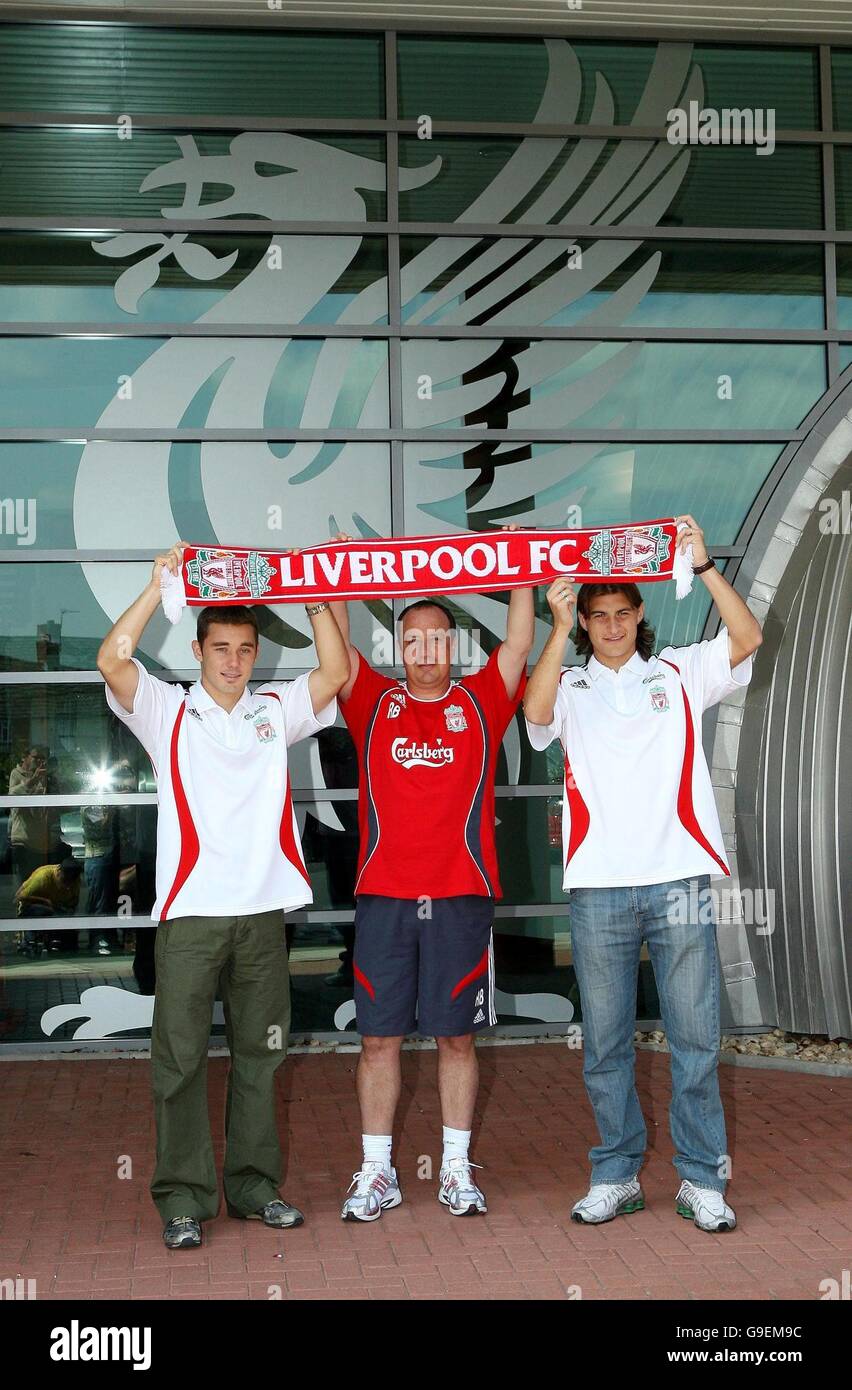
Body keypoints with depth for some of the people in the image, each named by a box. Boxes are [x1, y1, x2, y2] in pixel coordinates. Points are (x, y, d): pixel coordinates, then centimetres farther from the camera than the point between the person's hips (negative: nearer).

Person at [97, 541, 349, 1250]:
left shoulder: (275, 709, 12)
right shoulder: (168, 711, 4)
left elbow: (337, 671, -1)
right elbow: (113, 660, -12)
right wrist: (163, 583, -12)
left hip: (263, 909, 3)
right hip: (190, 908, -3)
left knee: (259, 1052, 11)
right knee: (181, 1054, 0)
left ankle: (254, 1183, 22)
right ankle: (184, 1195, 9)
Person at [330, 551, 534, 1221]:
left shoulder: (480, 702, 9)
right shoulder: (375, 702, 10)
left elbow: (519, 645, 2)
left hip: (461, 897, 0)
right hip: (383, 897, 0)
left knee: (456, 1036, 7)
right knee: (379, 1036, 4)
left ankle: (457, 1168, 18)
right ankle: (377, 1172, 15)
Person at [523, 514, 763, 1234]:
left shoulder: (680, 673, 10)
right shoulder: (570, 687, 10)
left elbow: (748, 638, -6)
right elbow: (536, 712, -12)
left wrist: (703, 564, -14)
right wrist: (560, 629, -19)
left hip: (680, 879, 0)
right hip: (598, 887, 1)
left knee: (696, 1039, 2)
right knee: (605, 1042, 8)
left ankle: (702, 1181, 13)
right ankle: (617, 1175, 20)